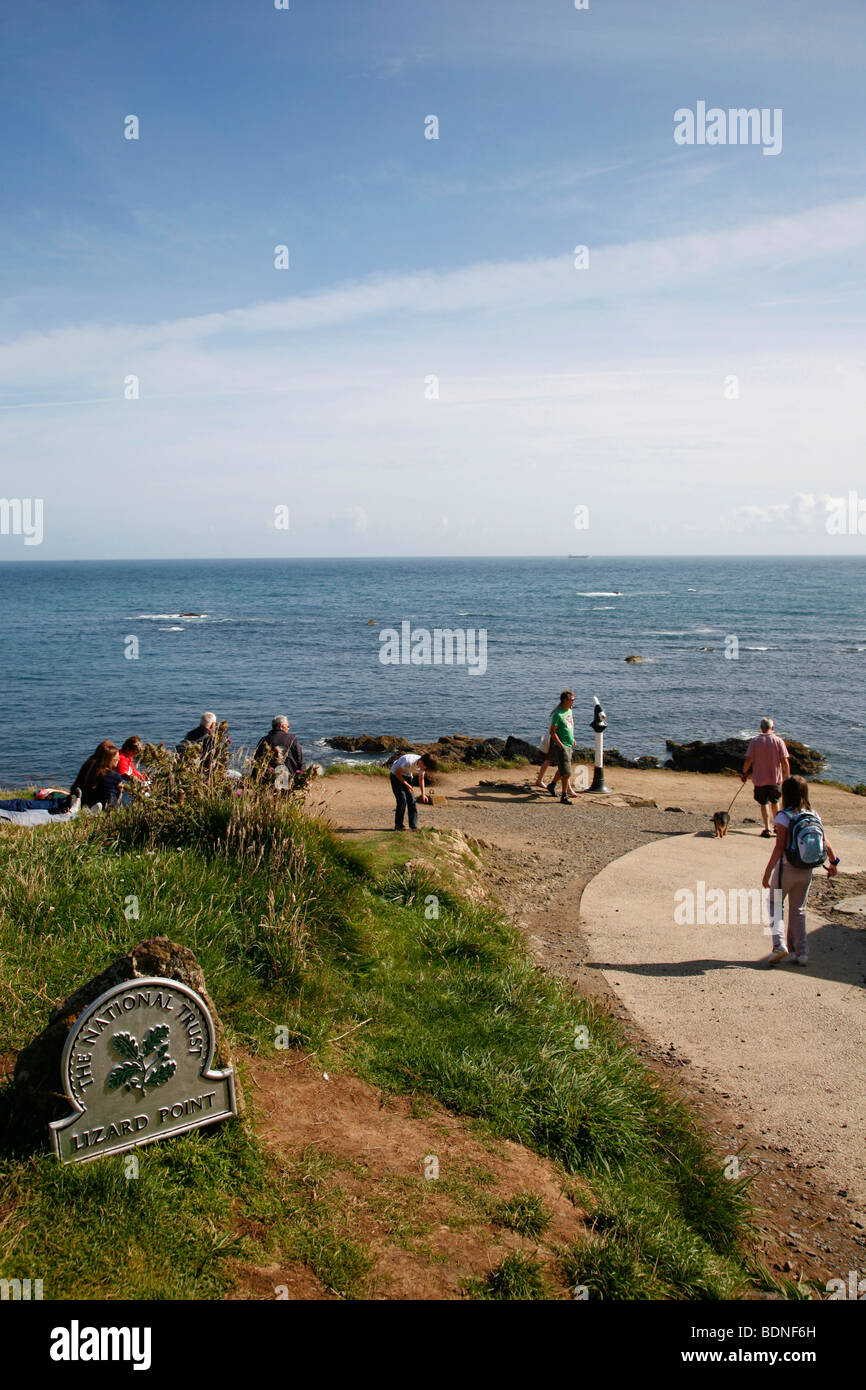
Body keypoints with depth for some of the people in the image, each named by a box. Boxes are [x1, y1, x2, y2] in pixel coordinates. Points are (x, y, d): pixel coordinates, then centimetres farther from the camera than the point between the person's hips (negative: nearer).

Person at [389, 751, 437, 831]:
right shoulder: (409, 761, -35)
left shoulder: (422, 765, -13)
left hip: (407, 776, 7)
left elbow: (421, 779, 5)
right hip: (396, 775, -6)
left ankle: (414, 826, -2)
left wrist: (423, 794, 1)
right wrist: (407, 785, -24)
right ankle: (398, 825, -5)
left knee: (411, 800, -3)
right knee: (402, 800, -14)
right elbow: (397, 773, -24)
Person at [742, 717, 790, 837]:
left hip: (759, 779, -1)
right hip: (775, 778, 1)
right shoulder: (778, 741, -6)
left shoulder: (755, 740, -8)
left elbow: (748, 760, -10)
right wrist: (788, 777, 2)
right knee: (775, 802, 20)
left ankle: (767, 829, -1)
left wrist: (744, 773, 4)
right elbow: (784, 761, -8)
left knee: (764, 804, 6)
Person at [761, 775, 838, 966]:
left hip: (787, 868, -5)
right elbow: (826, 843, 6)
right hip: (807, 870, 5)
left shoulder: (784, 816, -14)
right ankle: (801, 952, 16)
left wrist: (767, 872, -15)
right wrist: (833, 863, 22)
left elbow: (779, 847, -18)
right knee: (798, 909, 16)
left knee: (775, 904, 11)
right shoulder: (813, 815, 2)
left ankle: (779, 943, -6)